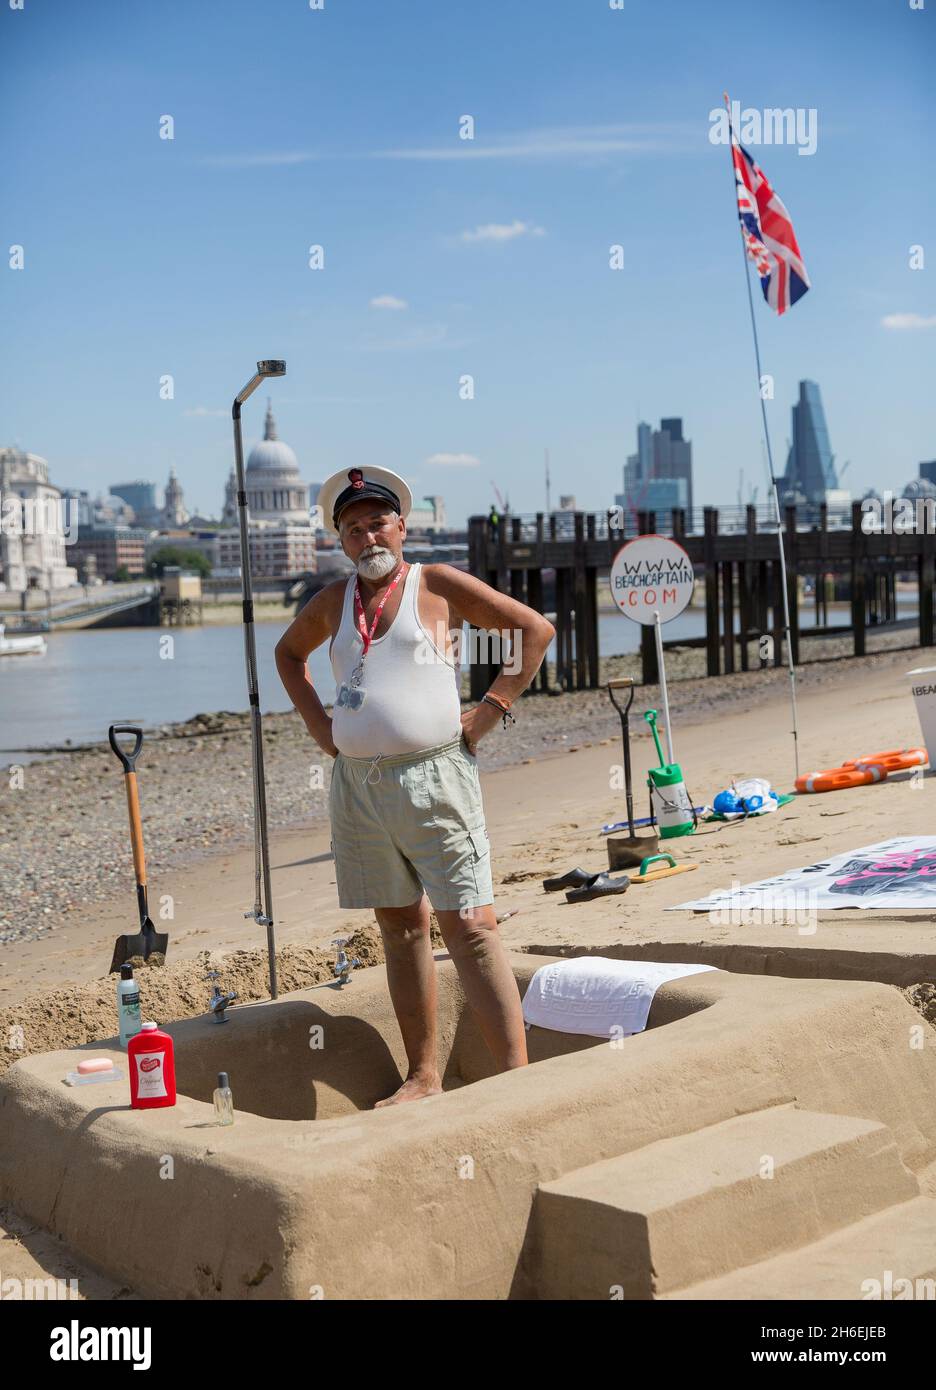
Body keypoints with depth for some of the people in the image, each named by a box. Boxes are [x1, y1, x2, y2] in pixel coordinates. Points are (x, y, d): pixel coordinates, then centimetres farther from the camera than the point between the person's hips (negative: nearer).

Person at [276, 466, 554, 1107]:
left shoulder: (438, 585, 0)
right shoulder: (333, 601, 14)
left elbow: (537, 629, 1)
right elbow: (289, 653, 33)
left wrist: (491, 709, -4)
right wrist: (316, 720, 18)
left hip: (432, 776, -5)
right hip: (357, 783, 5)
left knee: (469, 924, -10)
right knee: (400, 927, 10)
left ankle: (517, 1073, -8)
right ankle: (424, 1075, 17)